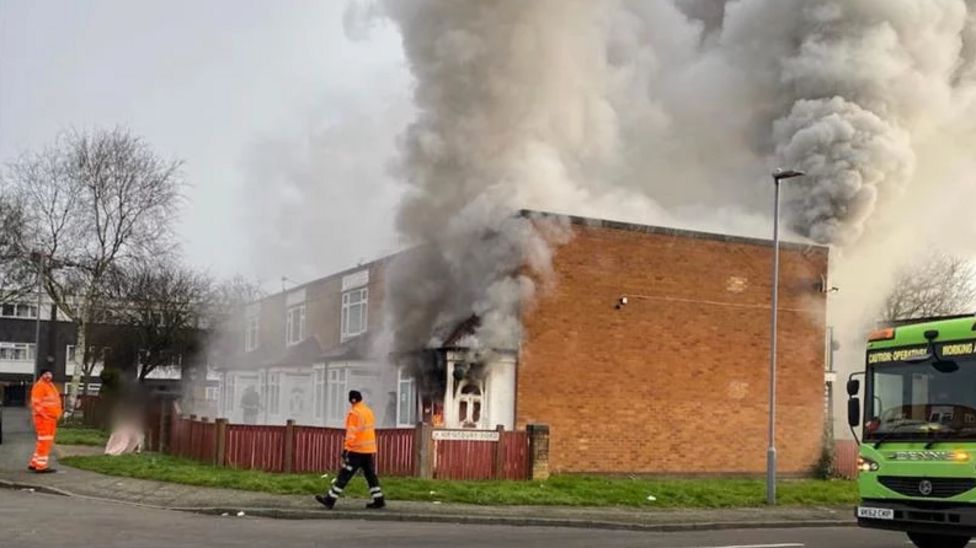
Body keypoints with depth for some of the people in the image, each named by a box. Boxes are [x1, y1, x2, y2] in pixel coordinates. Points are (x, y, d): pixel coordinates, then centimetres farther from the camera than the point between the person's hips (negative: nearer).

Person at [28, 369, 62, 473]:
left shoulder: (51, 386, 18)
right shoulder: (39, 386, -12)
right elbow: (35, 403, -19)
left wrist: (57, 415, 15)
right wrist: (45, 416, -21)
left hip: (52, 418, 10)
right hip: (43, 418, -10)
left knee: (47, 442, 15)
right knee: (45, 441, -9)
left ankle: (34, 464, 23)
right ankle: (41, 466, -6)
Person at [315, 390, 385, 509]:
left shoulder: (354, 413, -11)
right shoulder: (369, 411, 13)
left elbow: (352, 433, -17)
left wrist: (346, 448, -18)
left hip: (357, 450, -7)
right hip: (370, 450, 8)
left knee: (344, 476, -5)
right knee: (371, 476, 13)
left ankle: (330, 499, -3)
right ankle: (378, 500, 11)